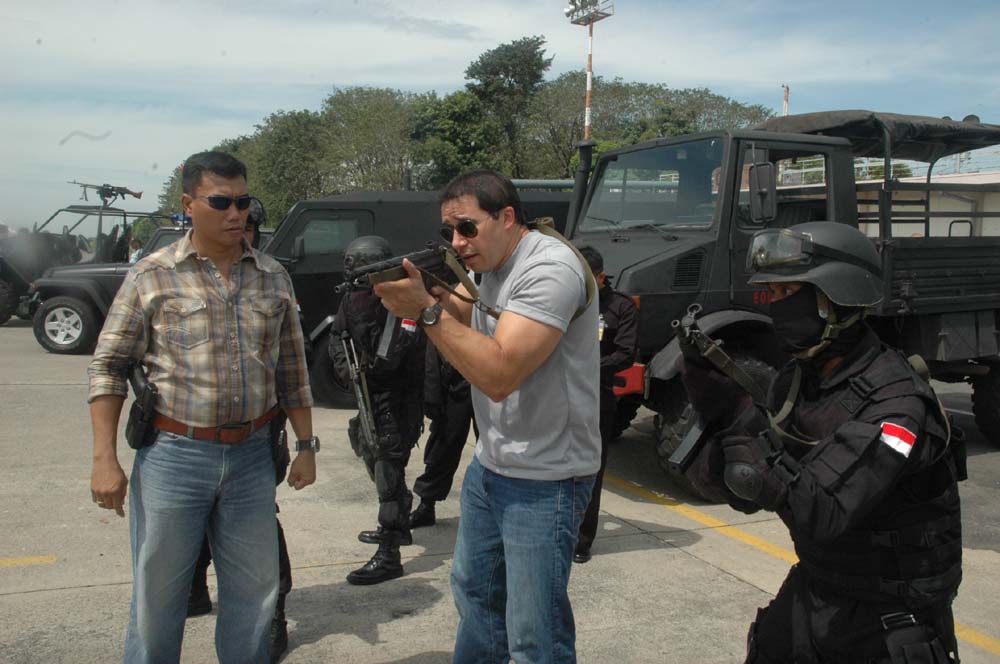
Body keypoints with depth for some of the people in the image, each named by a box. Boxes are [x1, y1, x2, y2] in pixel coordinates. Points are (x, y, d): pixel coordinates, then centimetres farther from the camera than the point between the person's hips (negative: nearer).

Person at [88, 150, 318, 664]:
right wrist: (104, 460, -8)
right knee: (157, 597, 10)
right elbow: (108, 368, -2)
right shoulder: (152, 275, -3)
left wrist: (306, 444, 7)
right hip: (172, 454, -2)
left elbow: (291, 370, 10)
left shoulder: (273, 277, 6)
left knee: (254, 593, 13)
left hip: (251, 455, 3)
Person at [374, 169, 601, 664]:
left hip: (544, 483, -9)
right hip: (489, 466, 9)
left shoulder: (549, 269, -22)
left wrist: (425, 308, -28)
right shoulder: (490, 267, 9)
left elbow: (499, 374, -28)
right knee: (474, 591, 24)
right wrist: (434, 292, -4)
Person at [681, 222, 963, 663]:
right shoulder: (796, 381, -2)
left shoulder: (895, 403, -25)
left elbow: (821, 514, -32)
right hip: (811, 590, 7)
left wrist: (740, 421, -34)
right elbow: (750, 497, 0)